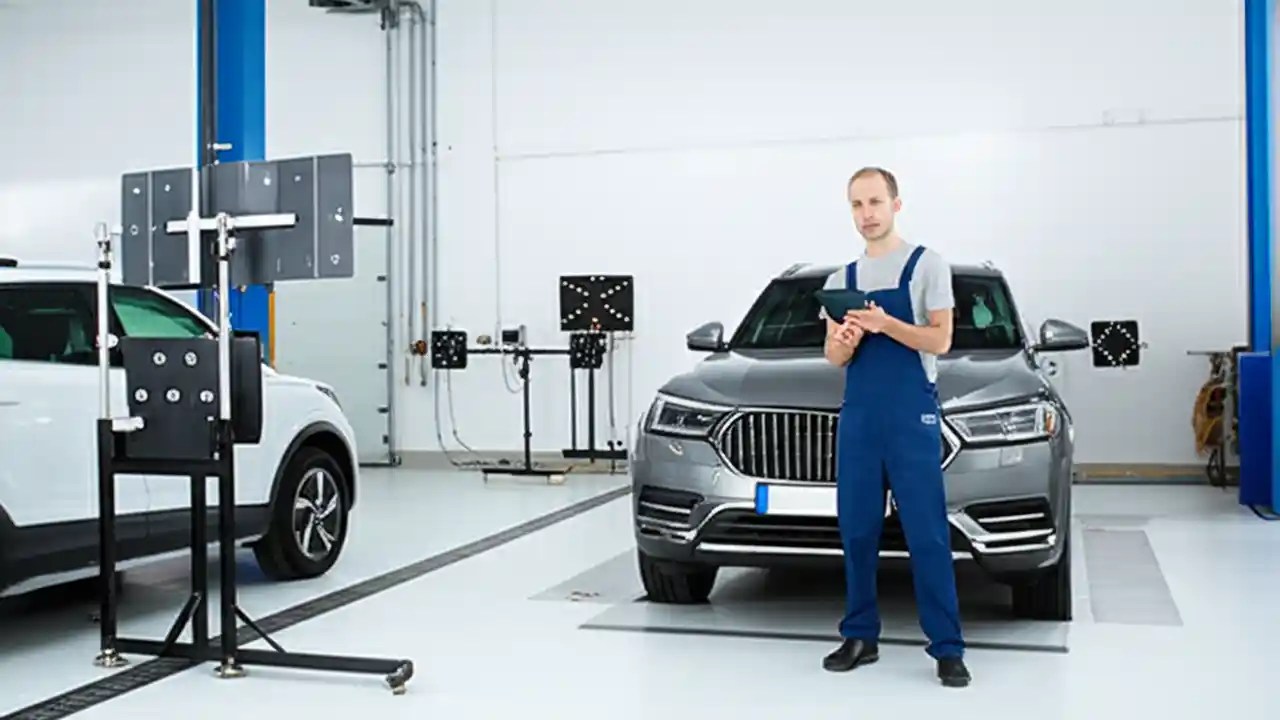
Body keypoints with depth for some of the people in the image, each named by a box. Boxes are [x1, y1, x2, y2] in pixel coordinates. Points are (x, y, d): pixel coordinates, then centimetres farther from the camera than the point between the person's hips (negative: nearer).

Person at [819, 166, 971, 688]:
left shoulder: (926, 265, 2)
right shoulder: (841, 279, 14)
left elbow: (940, 340, -6)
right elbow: (834, 357, 12)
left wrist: (885, 324, -20)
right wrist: (846, 341, -12)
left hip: (912, 417, -4)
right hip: (857, 417, 4)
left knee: (928, 536, -5)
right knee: (856, 532, 6)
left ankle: (947, 649, 0)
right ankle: (860, 636, 16)